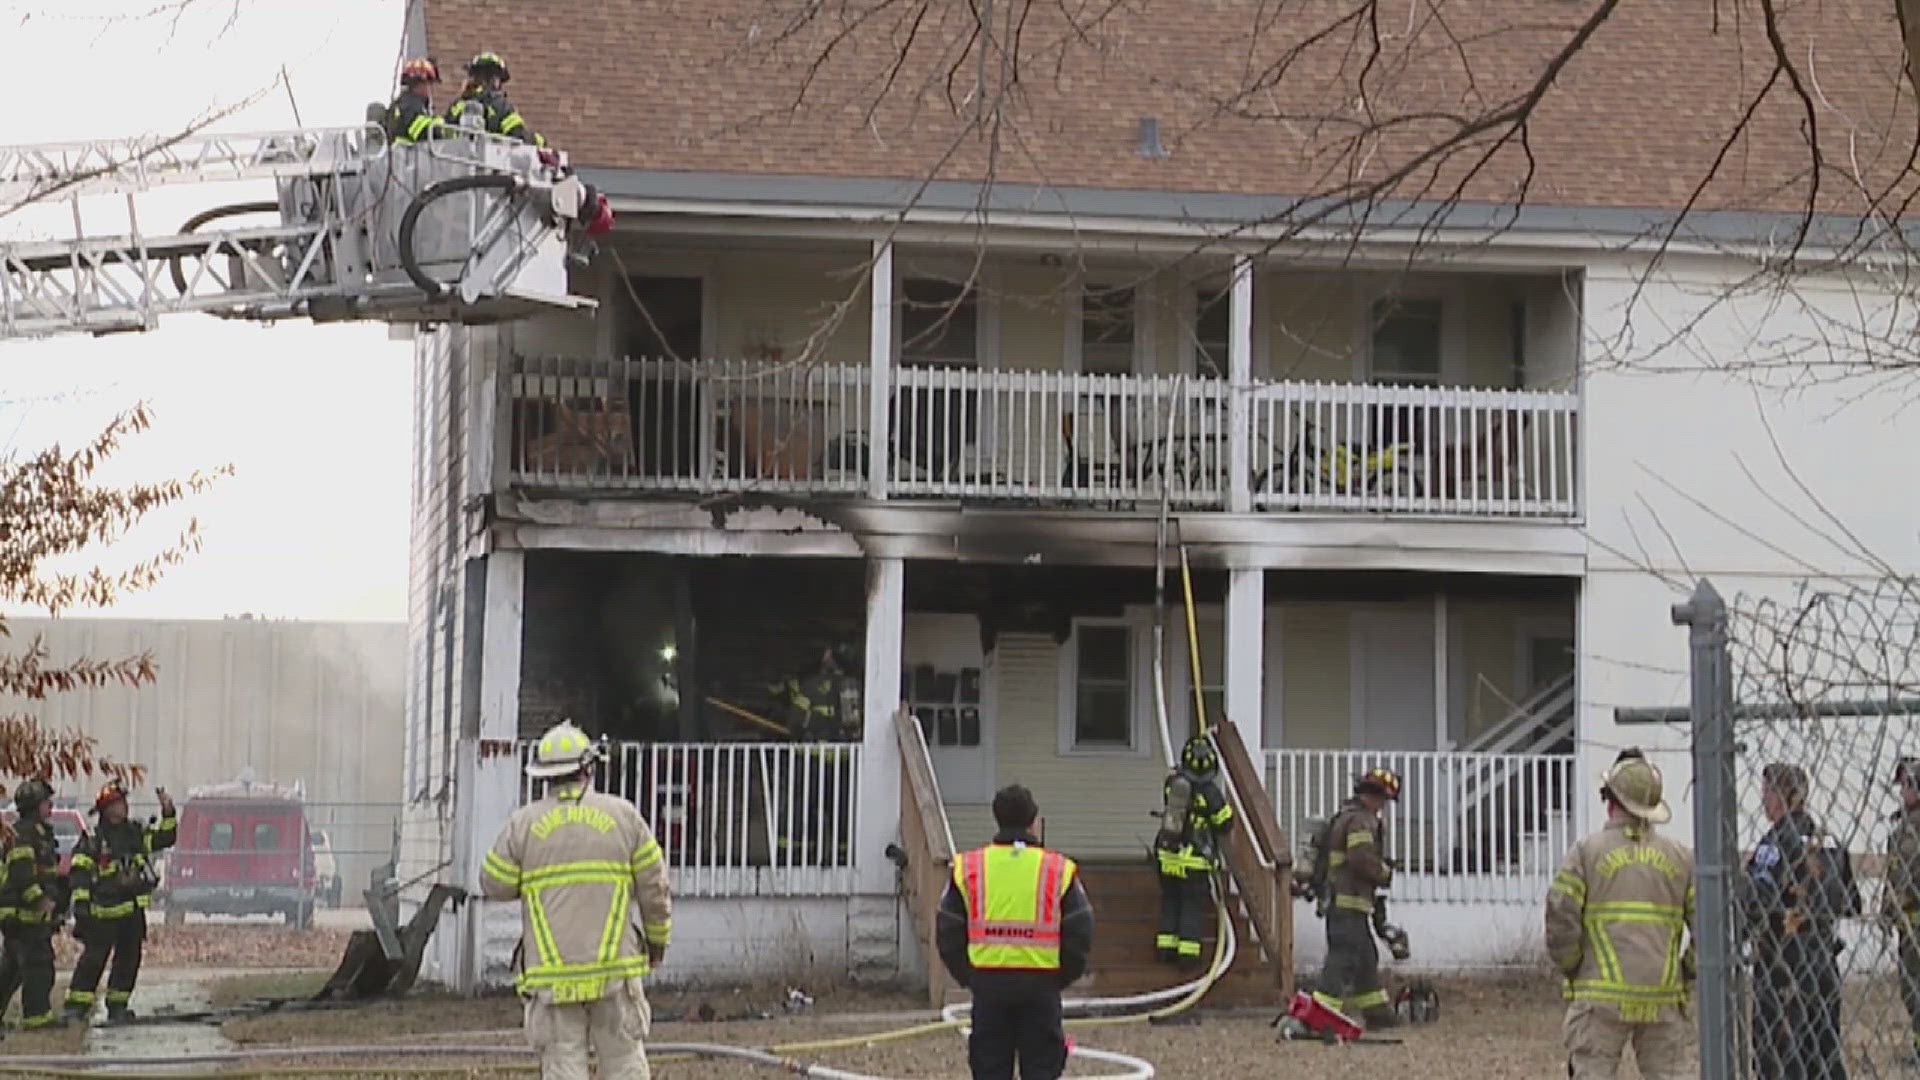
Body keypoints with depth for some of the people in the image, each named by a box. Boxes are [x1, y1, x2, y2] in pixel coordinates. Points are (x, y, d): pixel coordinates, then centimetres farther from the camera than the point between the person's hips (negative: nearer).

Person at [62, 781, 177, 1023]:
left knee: (129, 958, 9)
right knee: (93, 958, -9)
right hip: (103, 912, -6)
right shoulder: (92, 840, -5)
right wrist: (81, 903, -18)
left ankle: (117, 1006, 18)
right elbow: (79, 873, -9)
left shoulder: (137, 833, 11)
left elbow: (165, 838, 18)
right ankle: (76, 1005, -6)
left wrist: (168, 813, 4)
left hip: (134, 910, 6)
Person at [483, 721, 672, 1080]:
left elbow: (495, 885, 6)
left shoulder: (524, 823, 0)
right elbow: (654, 886, 7)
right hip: (614, 968, 0)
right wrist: (658, 936, 22)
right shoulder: (623, 815, 2)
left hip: (551, 972, 0)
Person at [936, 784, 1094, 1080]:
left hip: (987, 984, 1)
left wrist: (968, 977, 13)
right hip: (1041, 985, -1)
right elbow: (1080, 934, 0)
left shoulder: (967, 868, 1)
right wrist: (1061, 977, 13)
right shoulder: (1059, 870, -2)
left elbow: (948, 934, 3)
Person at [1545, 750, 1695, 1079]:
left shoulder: (1585, 852, -1)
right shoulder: (1681, 857, 7)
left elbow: (1560, 924, -6)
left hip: (1600, 999, -2)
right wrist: (1685, 974, 16)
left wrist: (1572, 972, 8)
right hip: (1663, 1000, 2)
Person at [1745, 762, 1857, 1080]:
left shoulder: (1776, 843, -15)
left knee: (1778, 1055, -3)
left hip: (1783, 962, -8)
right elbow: (1850, 903, 17)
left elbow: (1755, 903, -23)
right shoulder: (1828, 841, 10)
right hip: (1824, 957, 8)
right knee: (1826, 1052, 14)